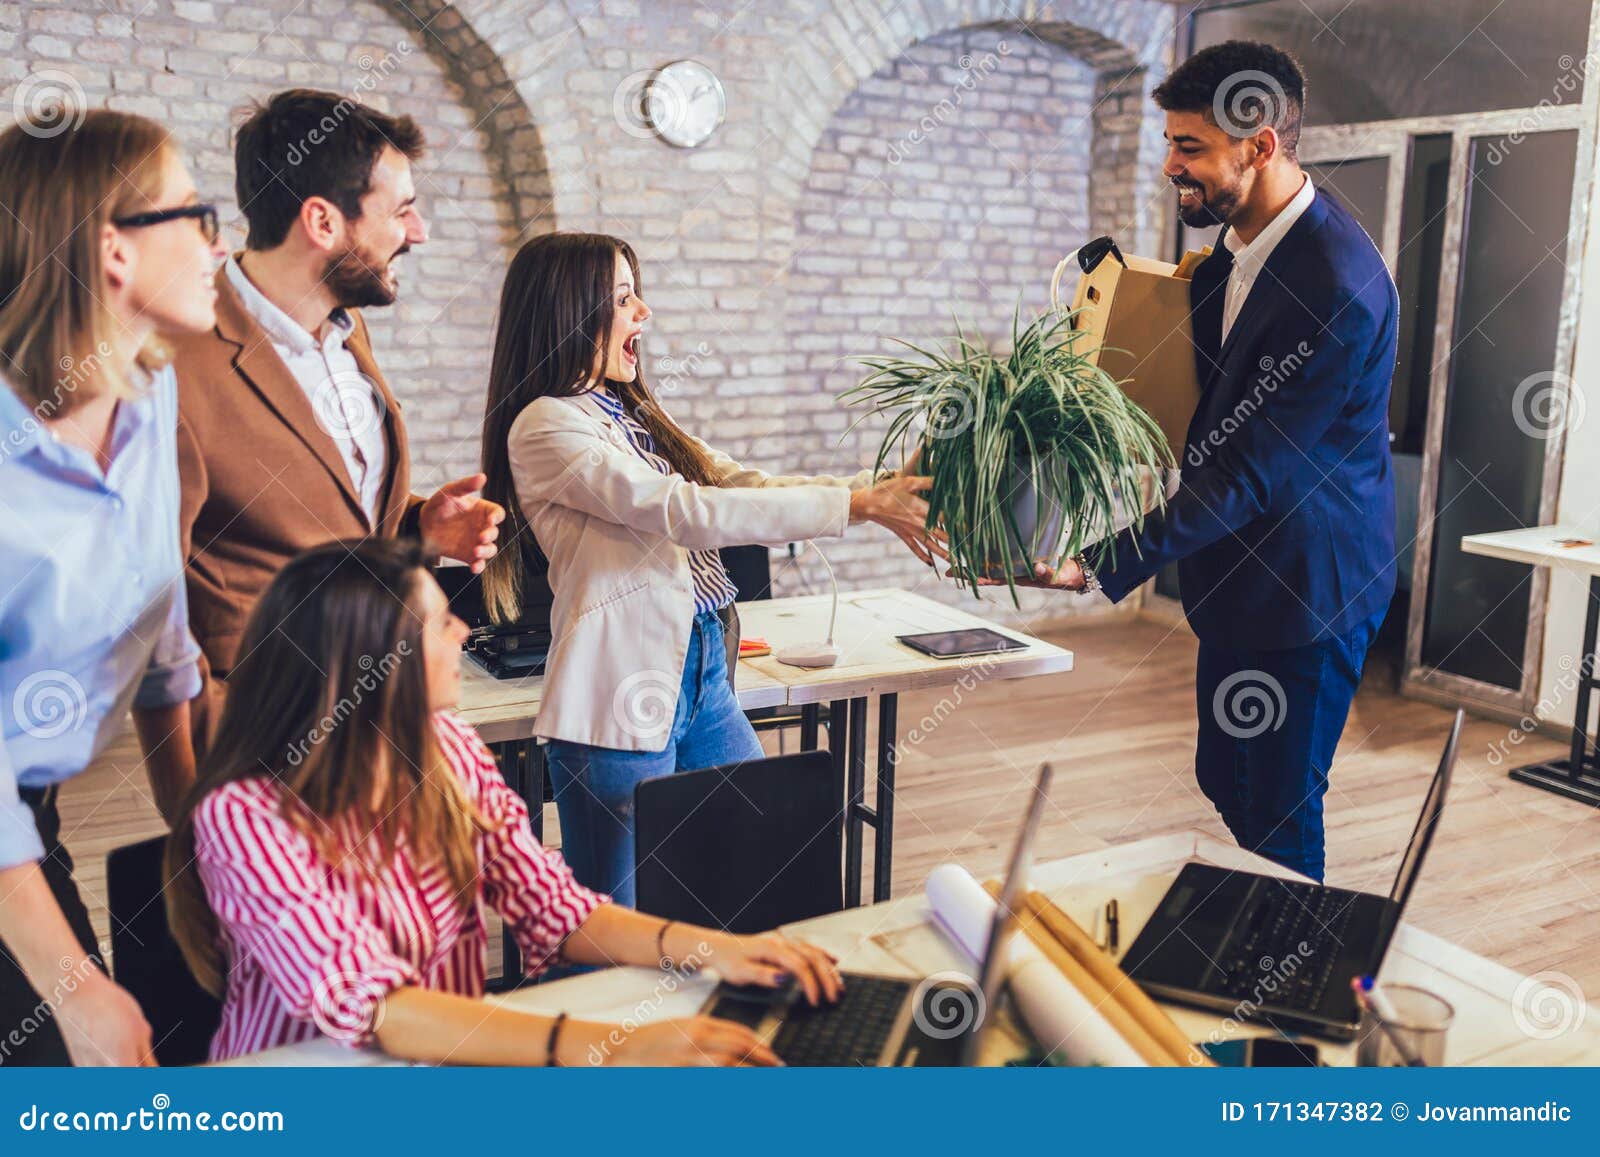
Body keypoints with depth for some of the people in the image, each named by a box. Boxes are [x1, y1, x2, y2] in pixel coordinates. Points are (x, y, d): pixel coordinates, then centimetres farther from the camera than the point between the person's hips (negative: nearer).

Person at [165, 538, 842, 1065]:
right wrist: (606, 1048, -38)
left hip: (452, 1059, 4)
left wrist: (702, 947, -18)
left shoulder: (449, 753, -2)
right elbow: (365, 1003, -28)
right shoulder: (247, 816, -19)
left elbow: (553, 909, -1)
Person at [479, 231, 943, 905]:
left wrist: (887, 489, -2)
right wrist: (859, 506, -21)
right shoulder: (545, 426, -12)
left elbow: (743, 484, 9)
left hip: (701, 674, 8)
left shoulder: (633, 413, 15)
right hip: (621, 694, -8)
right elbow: (683, 511, -21)